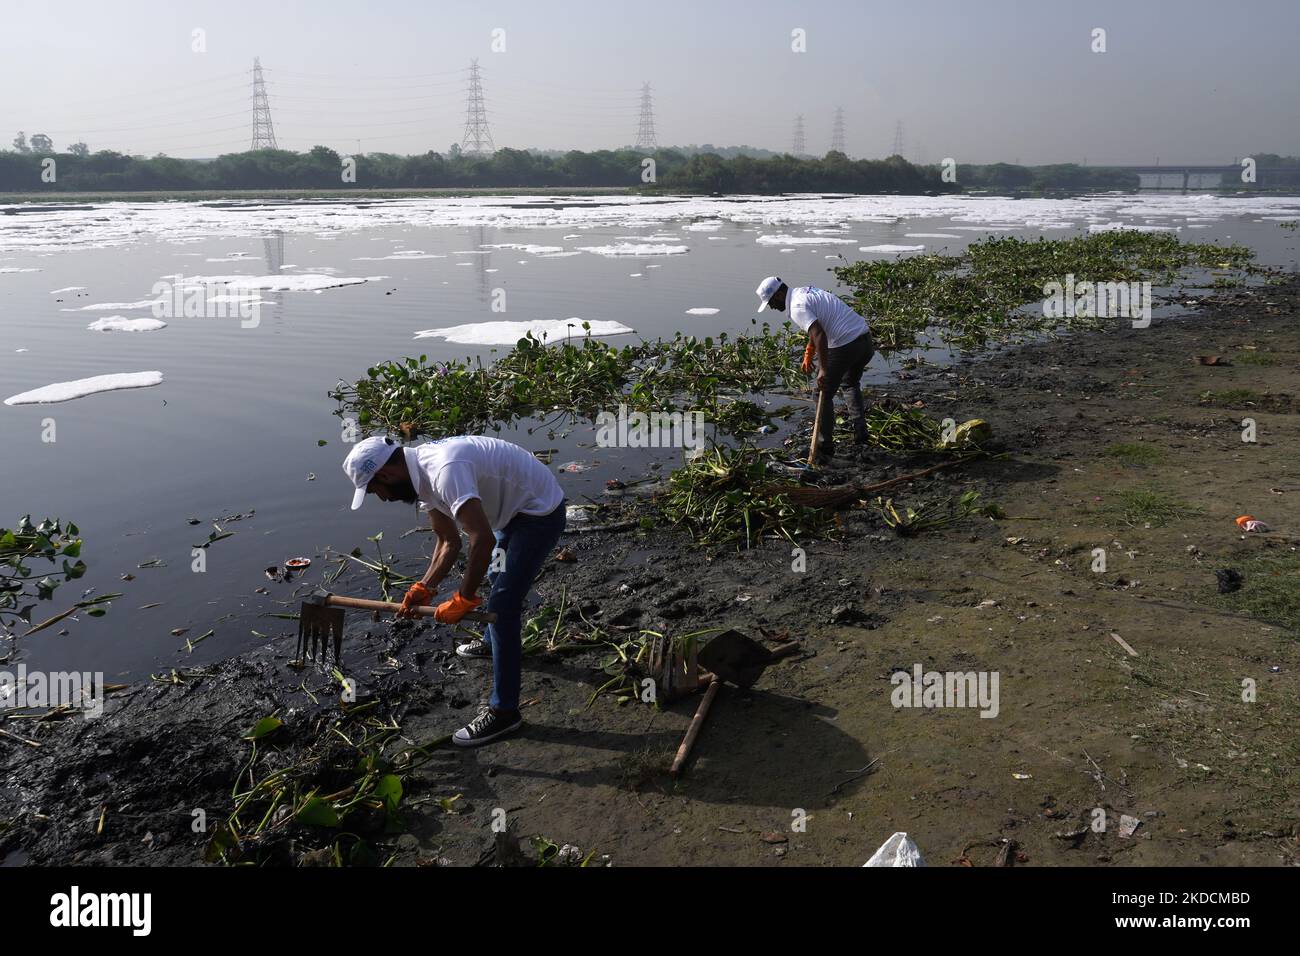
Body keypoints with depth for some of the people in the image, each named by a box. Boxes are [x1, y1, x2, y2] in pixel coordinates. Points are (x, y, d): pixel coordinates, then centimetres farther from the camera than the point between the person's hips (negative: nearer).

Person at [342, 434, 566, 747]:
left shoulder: (445, 471, -32)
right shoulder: (423, 474, 0)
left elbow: (483, 540, -38)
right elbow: (449, 542, 7)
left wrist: (463, 600, -28)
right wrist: (424, 588, -4)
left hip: (540, 511, -10)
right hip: (518, 507, 10)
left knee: (502, 604, -10)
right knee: (496, 577, 29)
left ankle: (504, 711, -1)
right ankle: (492, 642, 57)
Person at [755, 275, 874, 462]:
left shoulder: (797, 307, -14)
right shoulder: (805, 291, 17)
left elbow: (819, 335, -26)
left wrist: (823, 370, -26)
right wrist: (808, 354, 30)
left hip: (845, 346, -9)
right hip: (865, 338, 9)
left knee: (824, 394, 5)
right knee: (852, 383, 32)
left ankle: (825, 447, 8)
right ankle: (861, 433, 30)